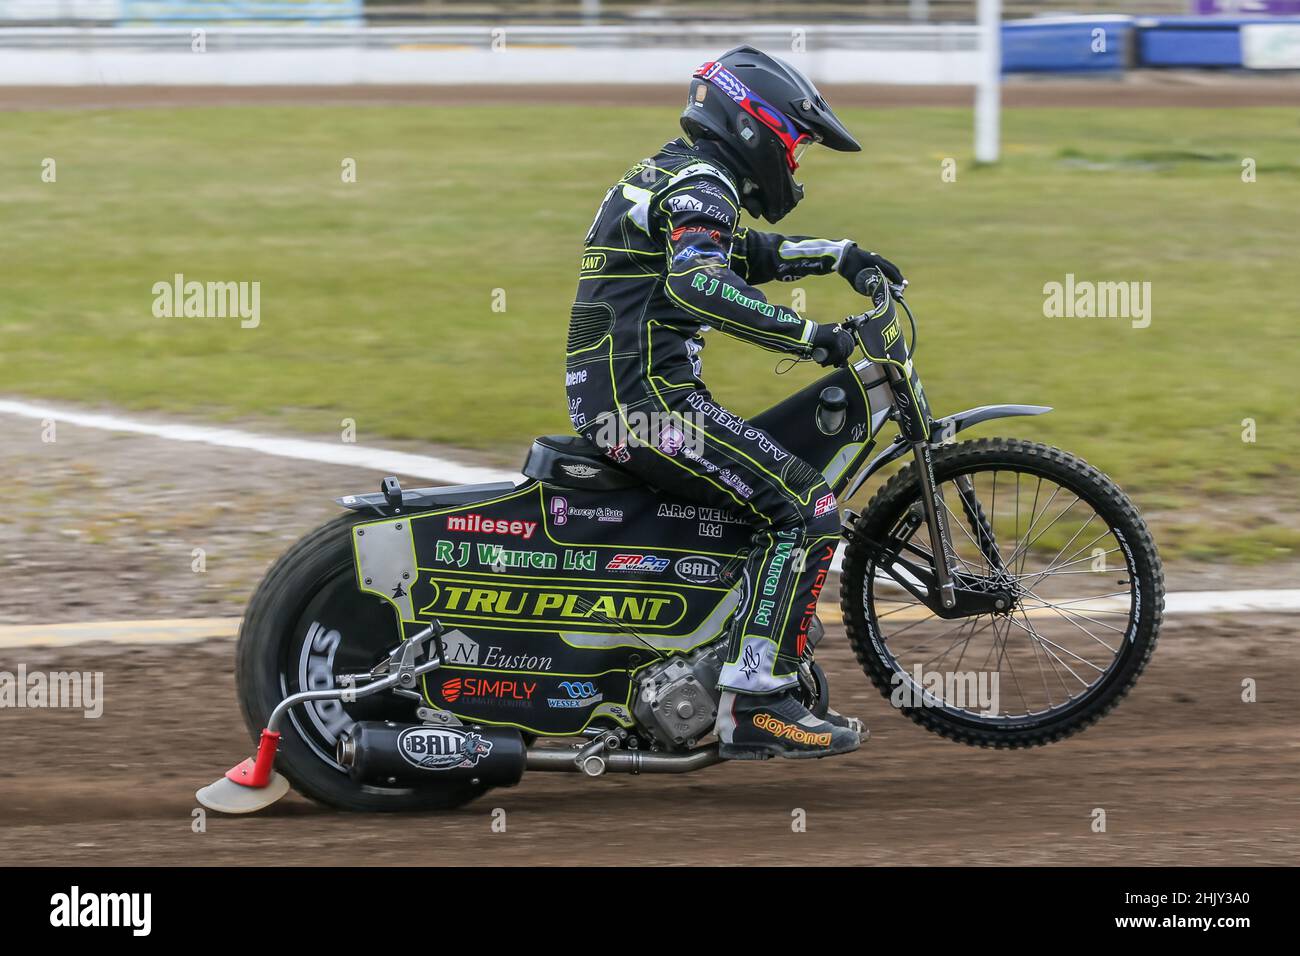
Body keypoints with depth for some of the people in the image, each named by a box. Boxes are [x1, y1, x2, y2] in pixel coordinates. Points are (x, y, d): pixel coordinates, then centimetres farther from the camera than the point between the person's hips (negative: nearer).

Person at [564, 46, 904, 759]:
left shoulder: (667, 175, 22)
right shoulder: (699, 182, -11)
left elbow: (748, 252, 38)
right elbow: (699, 285, -30)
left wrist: (843, 256, 33)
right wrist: (809, 336, -29)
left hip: (603, 396, 11)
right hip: (650, 398, -11)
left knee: (772, 481, 28)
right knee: (806, 510, -15)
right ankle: (755, 707, -21)